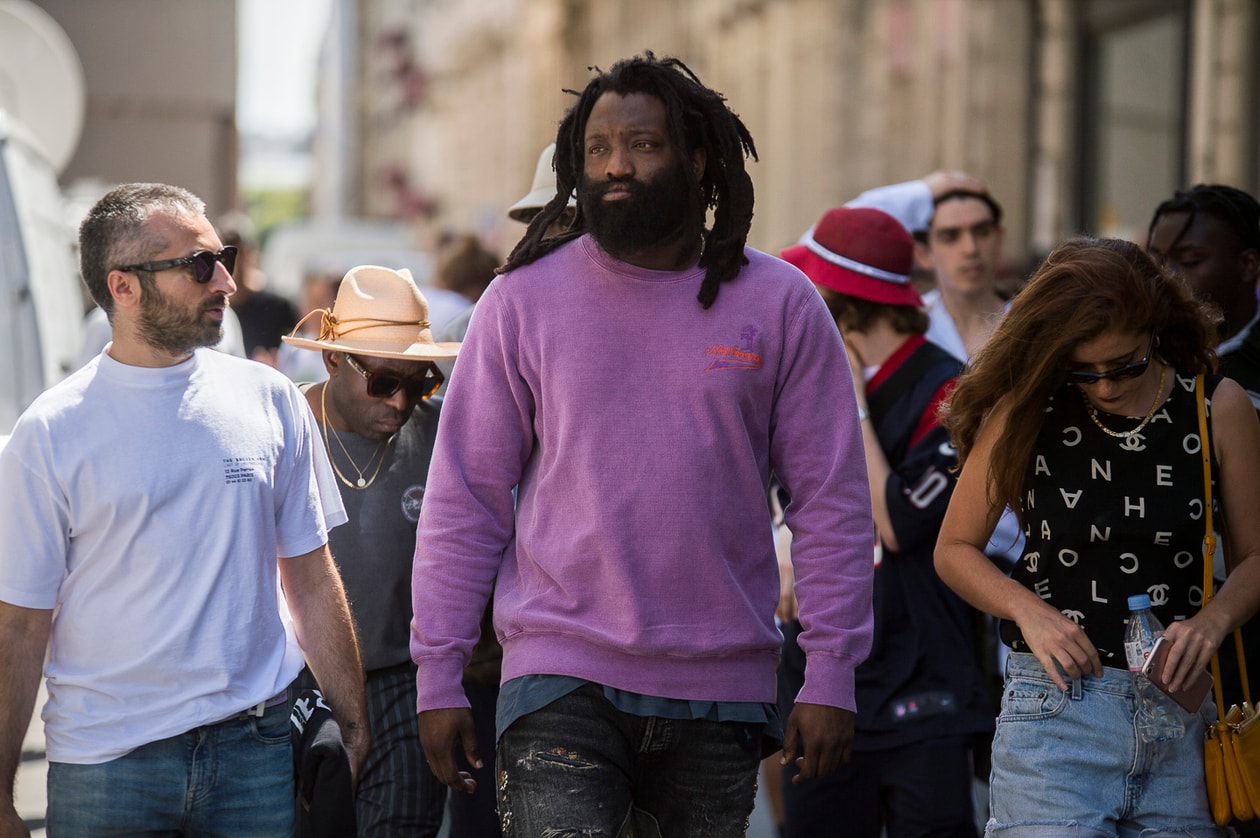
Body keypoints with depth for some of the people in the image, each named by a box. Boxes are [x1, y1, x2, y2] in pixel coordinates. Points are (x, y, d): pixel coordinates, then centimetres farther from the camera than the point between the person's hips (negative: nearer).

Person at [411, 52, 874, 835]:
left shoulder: (781, 304, 2)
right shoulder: (523, 300, 1)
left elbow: (833, 500, 3)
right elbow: (464, 497, 3)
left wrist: (831, 675, -2)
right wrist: (439, 674, 0)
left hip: (723, 686, 1)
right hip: (561, 682, -1)